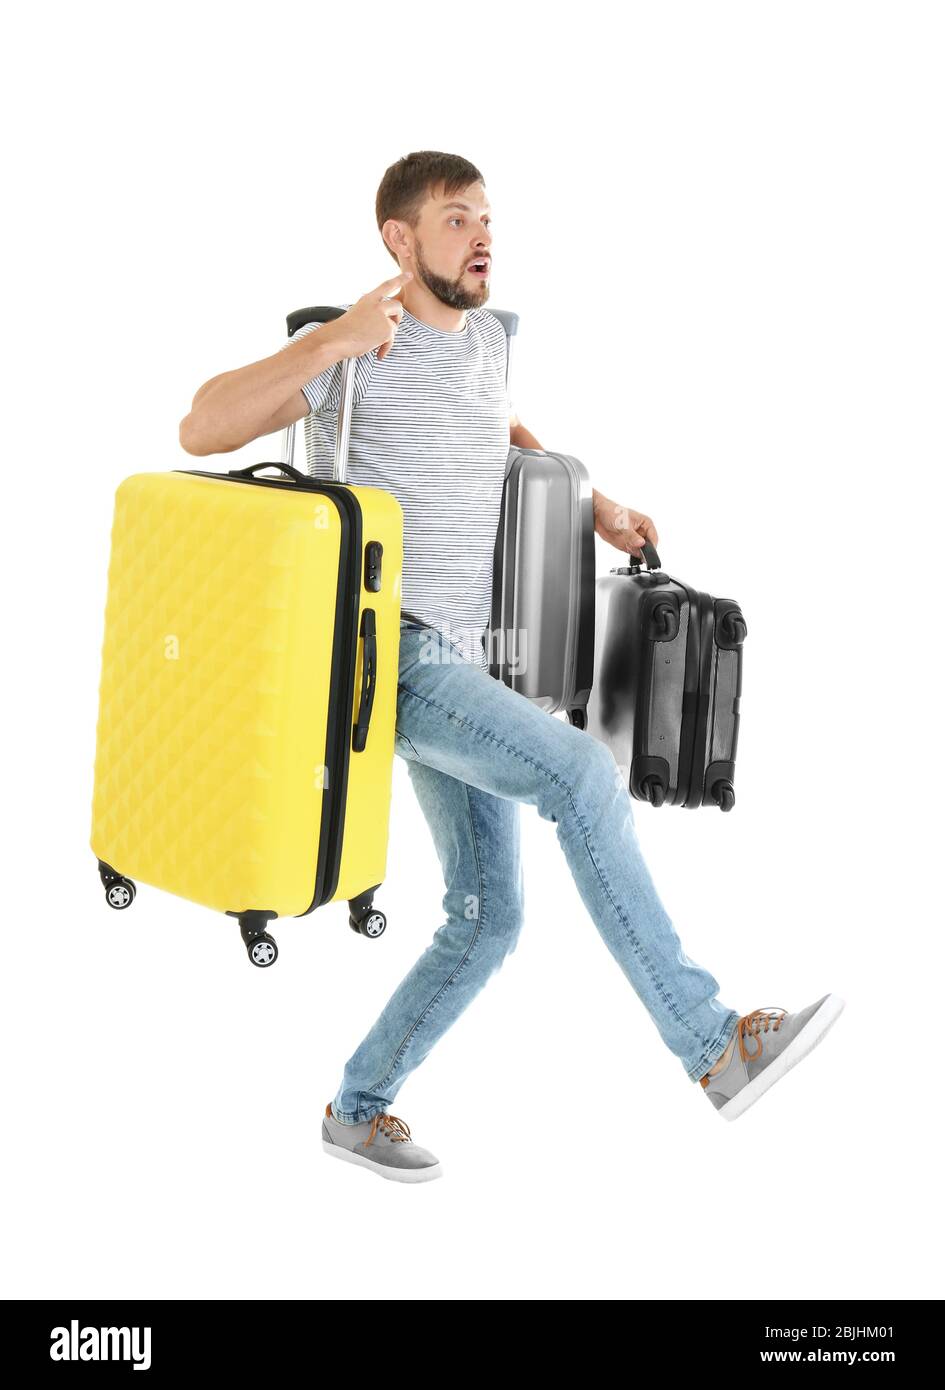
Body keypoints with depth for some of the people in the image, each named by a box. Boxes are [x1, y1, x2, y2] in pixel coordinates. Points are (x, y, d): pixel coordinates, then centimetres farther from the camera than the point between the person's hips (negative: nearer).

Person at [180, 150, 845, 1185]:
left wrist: (593, 505, 25)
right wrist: (333, 341, -26)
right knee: (583, 775, -27)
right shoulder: (348, 348, -8)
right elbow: (201, 430, -18)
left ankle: (357, 1108, 23)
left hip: (458, 666, 9)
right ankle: (712, 1045, -23)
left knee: (489, 916, 7)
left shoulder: (486, 336, 15)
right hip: (386, 656, -9)